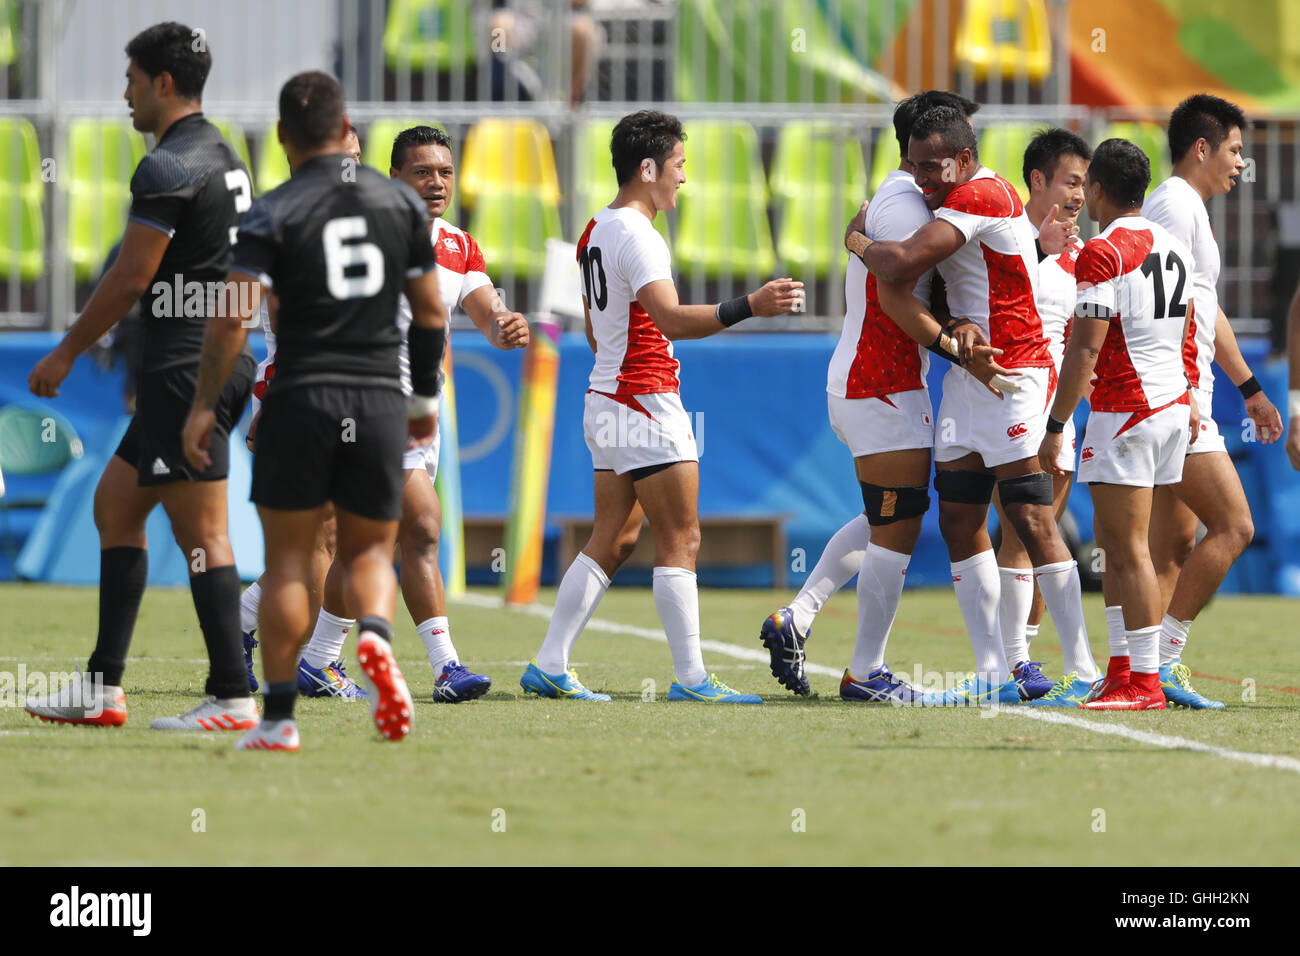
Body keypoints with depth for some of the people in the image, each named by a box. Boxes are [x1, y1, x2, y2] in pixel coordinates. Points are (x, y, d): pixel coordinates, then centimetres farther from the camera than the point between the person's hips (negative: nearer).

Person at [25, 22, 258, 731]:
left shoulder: (168, 167, -14)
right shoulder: (224, 158, 17)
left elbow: (130, 278, -15)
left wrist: (67, 352, -4)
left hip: (187, 371, -10)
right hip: (224, 357, 10)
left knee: (200, 533, -8)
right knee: (115, 505, 15)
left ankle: (231, 698, -7)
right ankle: (102, 689, 15)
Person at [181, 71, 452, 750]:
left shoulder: (272, 214, -4)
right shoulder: (401, 202, 7)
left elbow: (233, 318, -12)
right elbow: (430, 314, 11)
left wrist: (203, 406, -5)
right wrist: (426, 399, 21)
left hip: (300, 399, -2)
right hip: (380, 401, 2)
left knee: (286, 561, 5)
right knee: (369, 551, 13)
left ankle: (279, 716, 1)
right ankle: (375, 635, -20)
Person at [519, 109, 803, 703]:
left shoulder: (597, 231, 15)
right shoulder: (636, 236, -16)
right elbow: (670, 319, -29)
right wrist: (748, 307, -37)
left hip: (607, 402, 10)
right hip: (647, 405, -10)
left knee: (612, 540, 11)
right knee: (680, 541, -6)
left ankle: (550, 666, 10)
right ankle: (691, 677, -7)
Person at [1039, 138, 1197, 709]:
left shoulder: (1101, 254, -13)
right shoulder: (1173, 248, 13)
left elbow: (1084, 350, -17)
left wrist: (1055, 428, -13)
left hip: (1125, 414, -9)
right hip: (1174, 404, 9)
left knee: (1129, 550, -7)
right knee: (1112, 540, 17)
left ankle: (1144, 682, -9)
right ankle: (1124, 663, 17)